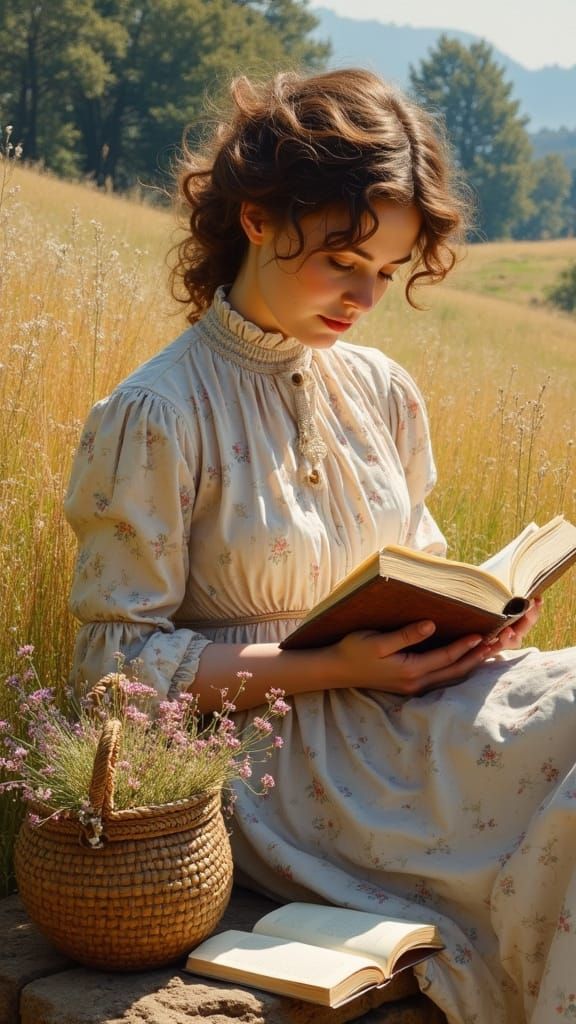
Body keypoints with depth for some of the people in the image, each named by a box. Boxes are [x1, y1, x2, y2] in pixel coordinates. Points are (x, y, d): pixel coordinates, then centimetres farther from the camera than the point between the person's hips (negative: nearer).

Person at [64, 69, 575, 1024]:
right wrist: (332, 667, -17)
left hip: (401, 706, 7)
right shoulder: (155, 417, -10)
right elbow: (115, 656, -10)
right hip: (282, 754, -6)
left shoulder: (381, 390, 10)